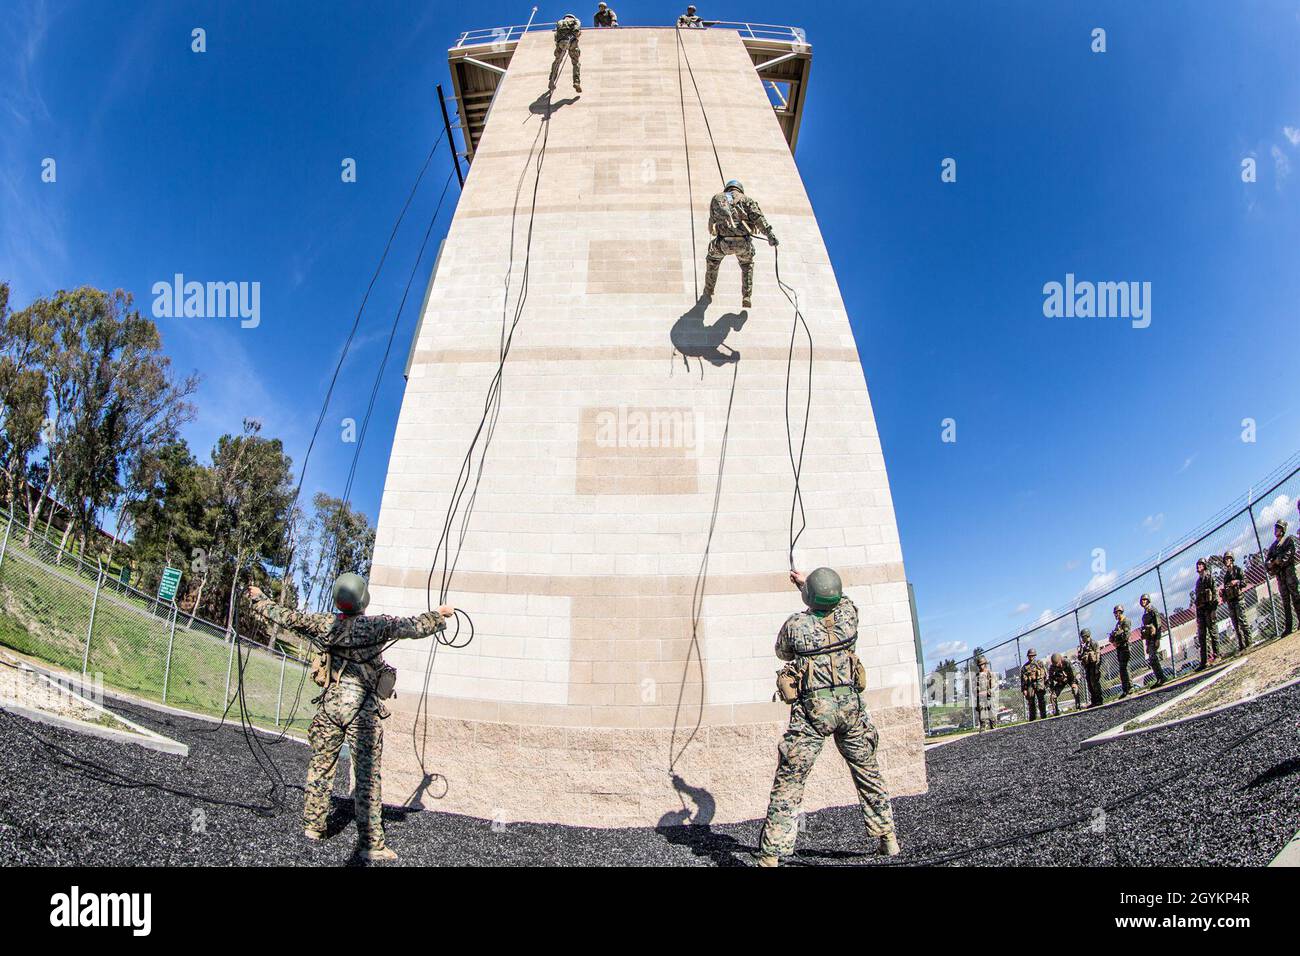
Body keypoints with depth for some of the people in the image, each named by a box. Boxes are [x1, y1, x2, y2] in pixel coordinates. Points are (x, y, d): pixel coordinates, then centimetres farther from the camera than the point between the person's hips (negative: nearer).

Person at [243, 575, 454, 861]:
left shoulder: (325, 625, 1)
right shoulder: (376, 626, -10)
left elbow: (285, 617, 9)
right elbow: (414, 627, -9)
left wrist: (257, 599, 24)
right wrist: (440, 615, 9)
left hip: (330, 704, 4)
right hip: (363, 710, -4)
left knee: (321, 766, 19)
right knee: (368, 776, 0)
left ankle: (312, 825, 30)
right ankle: (371, 843, 3)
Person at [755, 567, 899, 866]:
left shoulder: (795, 624, -6)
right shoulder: (848, 613, 0)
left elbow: (783, 653, 15)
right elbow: (838, 599, 25)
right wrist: (804, 582, 37)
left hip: (812, 709, -3)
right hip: (850, 704, 3)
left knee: (788, 781, -1)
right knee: (868, 772, 21)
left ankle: (770, 856, -3)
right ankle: (888, 838, 30)